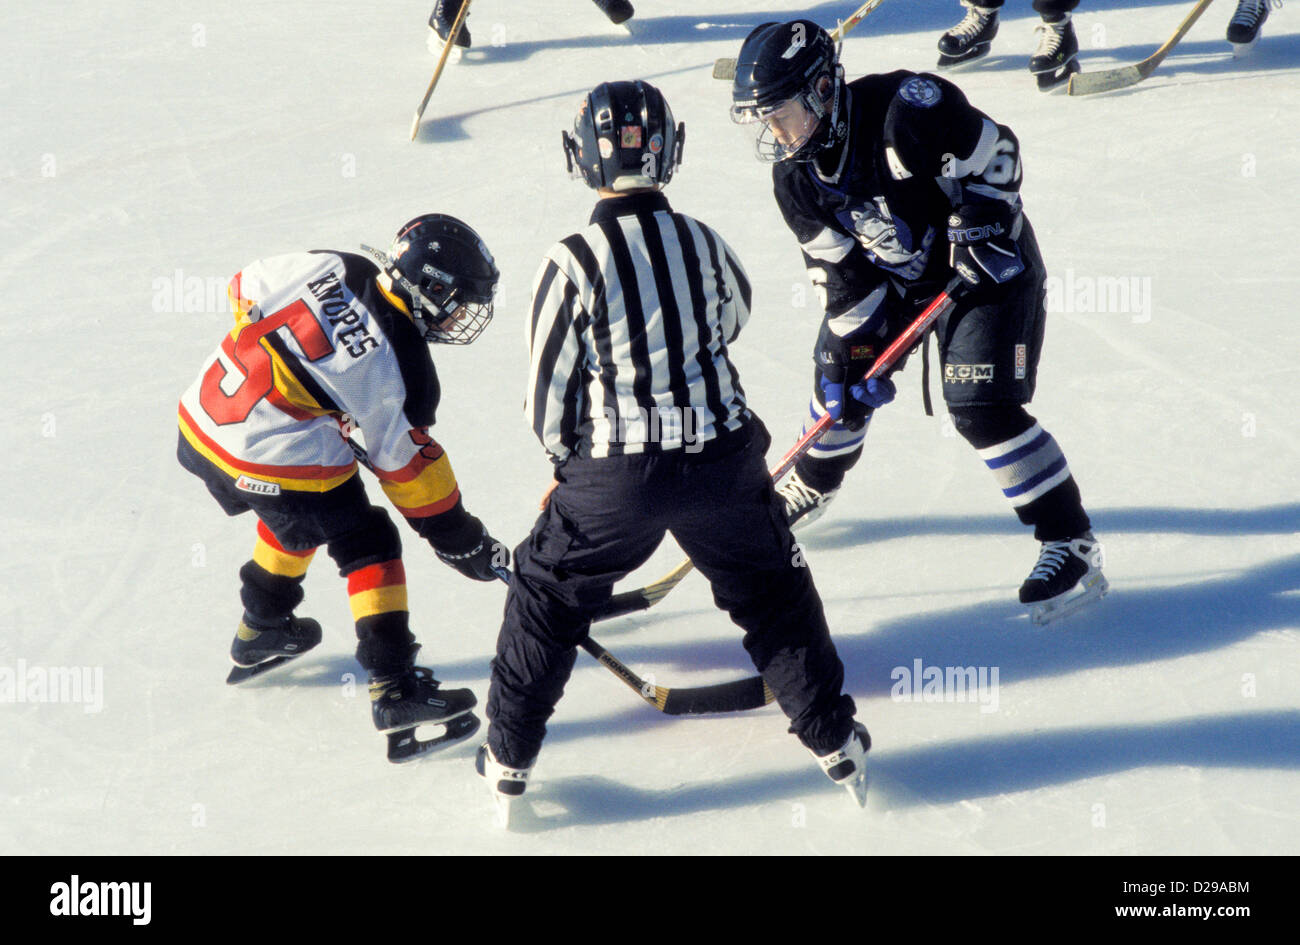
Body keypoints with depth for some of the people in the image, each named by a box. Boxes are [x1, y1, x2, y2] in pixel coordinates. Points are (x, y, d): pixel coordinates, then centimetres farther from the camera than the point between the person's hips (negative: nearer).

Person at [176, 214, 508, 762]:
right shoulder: (398, 367, -14)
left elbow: (246, 289, 13)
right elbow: (409, 465, -6)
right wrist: (458, 539, 5)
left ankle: (260, 634, 49)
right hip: (274, 458, -8)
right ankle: (396, 692, -1)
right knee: (367, 547, 5)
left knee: (296, 516, 32)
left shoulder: (332, 268, -1)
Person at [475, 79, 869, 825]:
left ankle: (508, 762, 23)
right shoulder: (704, 242, -3)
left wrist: (566, 456, 12)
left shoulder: (573, 262, -15)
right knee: (773, 591, 22)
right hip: (724, 454, 3)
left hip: (616, 477, -2)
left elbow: (549, 387, -7)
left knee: (548, 596, 17)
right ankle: (836, 741, 28)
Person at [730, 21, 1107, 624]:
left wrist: (977, 224, -28)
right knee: (841, 380, 15)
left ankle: (1072, 546, -11)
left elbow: (994, 150, -21)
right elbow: (840, 272, -4)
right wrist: (852, 350, -7)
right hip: (891, 276, 7)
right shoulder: (795, 178, -10)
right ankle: (811, 488, 47)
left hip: (987, 264, -7)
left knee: (980, 409, -17)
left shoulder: (903, 109, -32)